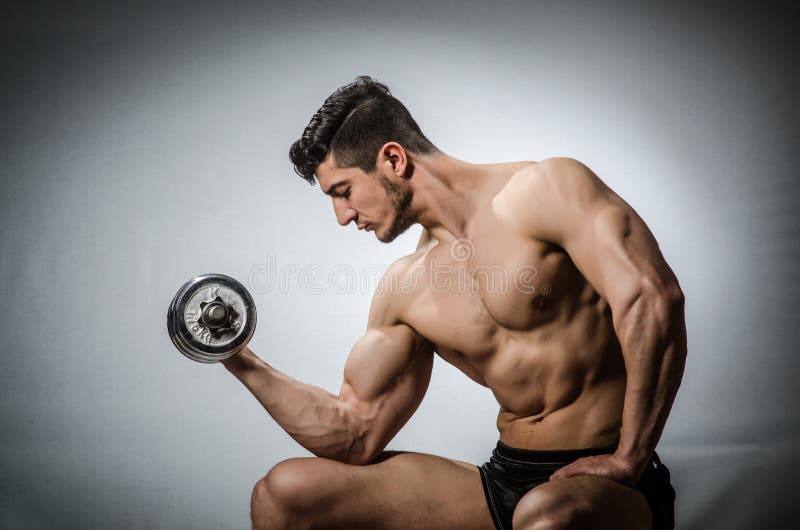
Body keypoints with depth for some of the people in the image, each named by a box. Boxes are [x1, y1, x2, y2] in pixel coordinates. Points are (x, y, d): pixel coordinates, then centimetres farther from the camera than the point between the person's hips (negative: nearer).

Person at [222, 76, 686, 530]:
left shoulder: (542, 190, -10)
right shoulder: (404, 289, 7)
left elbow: (652, 297, -21)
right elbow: (356, 436, 7)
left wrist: (629, 461, -21)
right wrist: (242, 362, 2)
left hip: (606, 480, -5)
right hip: (506, 479, 5)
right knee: (285, 491, -2)